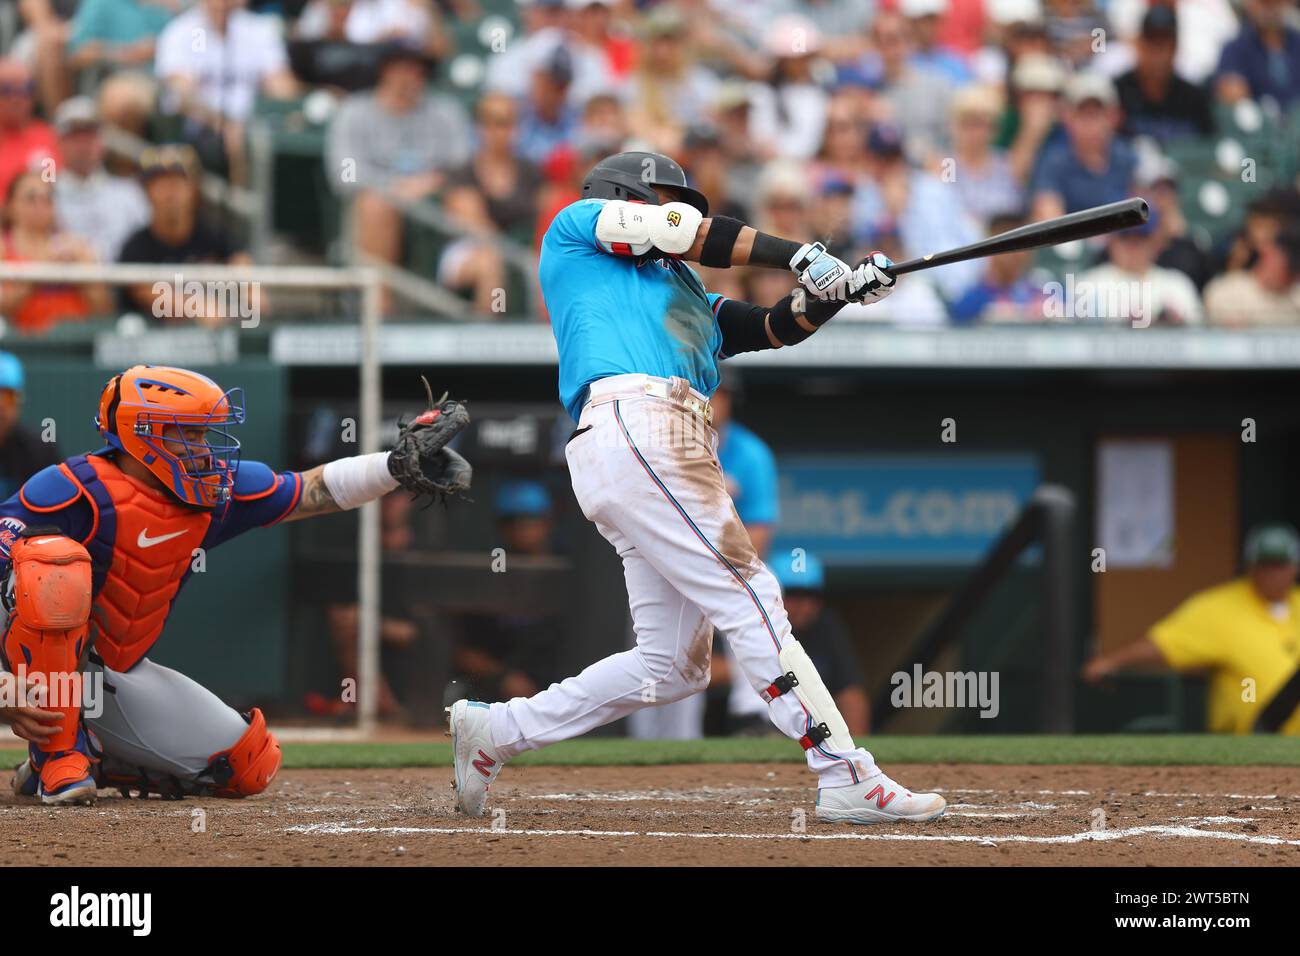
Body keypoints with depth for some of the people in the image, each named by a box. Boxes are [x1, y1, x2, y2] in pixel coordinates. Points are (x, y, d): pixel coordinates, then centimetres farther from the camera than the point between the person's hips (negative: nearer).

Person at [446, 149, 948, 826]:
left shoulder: (692, 303, 36)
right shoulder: (574, 228, 17)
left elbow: (778, 327, 24)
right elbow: (682, 231, 6)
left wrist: (835, 289, 6)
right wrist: (799, 255, 6)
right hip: (630, 428, -9)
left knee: (672, 666, 3)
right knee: (750, 603, -15)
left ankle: (493, 731, 11)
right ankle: (848, 781, -20)